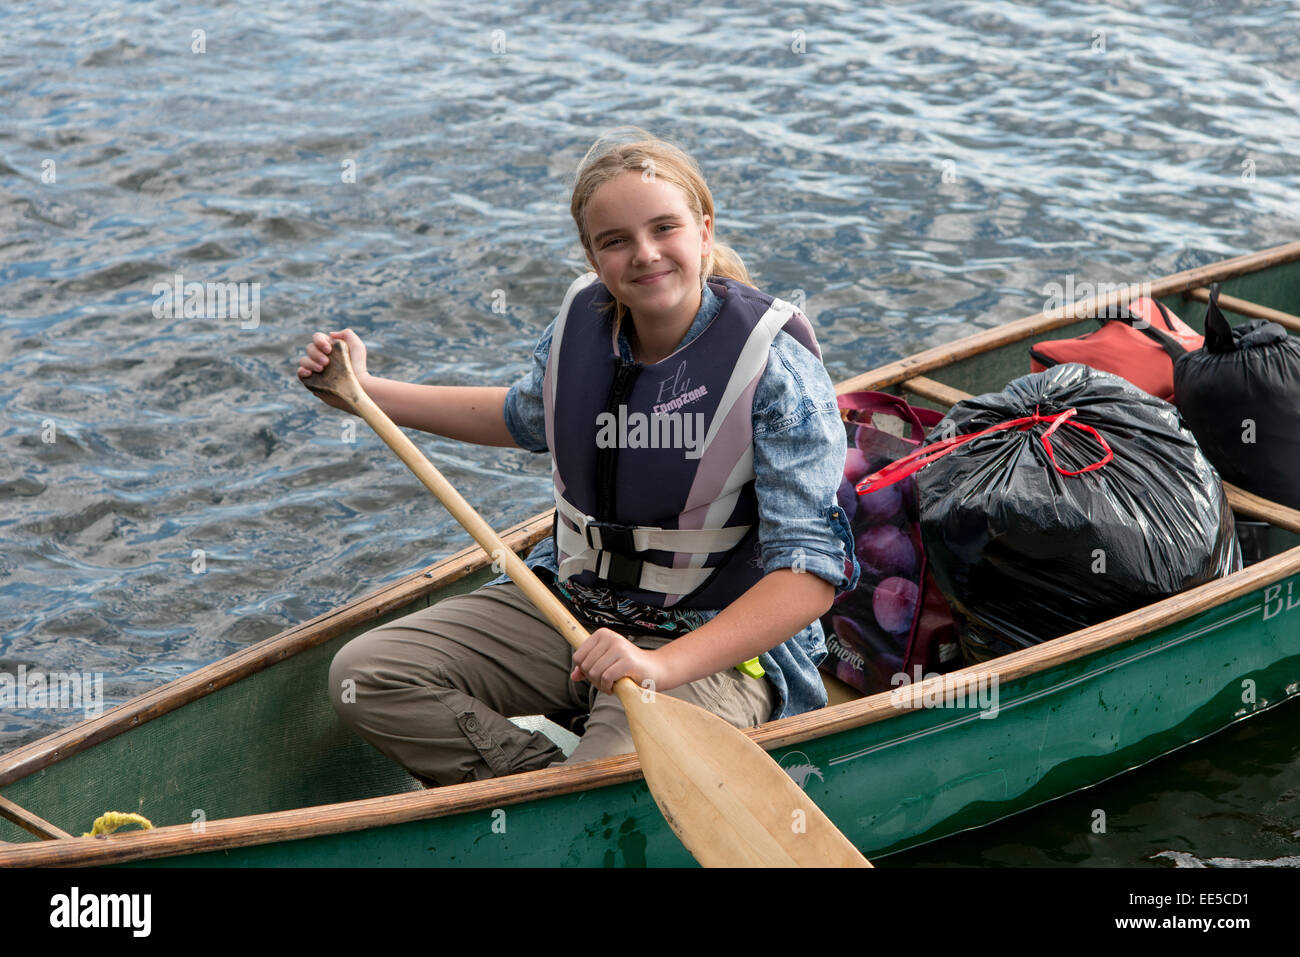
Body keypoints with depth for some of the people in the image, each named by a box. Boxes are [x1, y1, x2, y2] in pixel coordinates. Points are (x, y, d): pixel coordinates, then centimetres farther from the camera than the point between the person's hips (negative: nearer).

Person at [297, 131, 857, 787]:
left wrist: (664, 665, -35)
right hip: (567, 604, 7)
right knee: (363, 676, -9)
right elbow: (523, 418, 24)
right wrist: (366, 391, 19)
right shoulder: (581, 322, -1)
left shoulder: (776, 368, -19)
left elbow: (812, 570, -24)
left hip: (716, 641, -6)